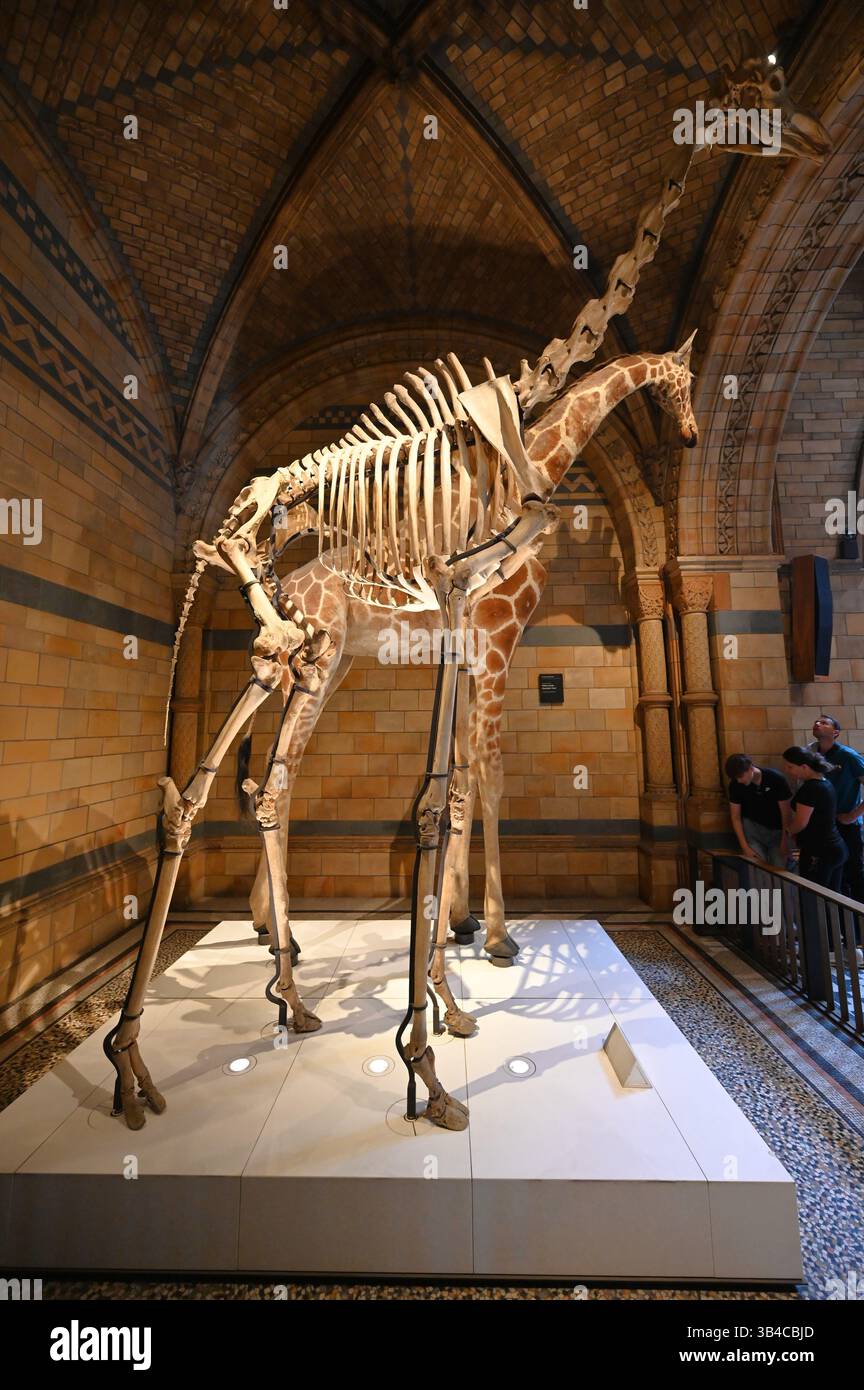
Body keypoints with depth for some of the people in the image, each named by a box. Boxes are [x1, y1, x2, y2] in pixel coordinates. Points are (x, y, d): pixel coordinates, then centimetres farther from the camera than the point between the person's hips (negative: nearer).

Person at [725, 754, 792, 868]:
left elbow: (786, 813, -11)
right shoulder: (735, 784, -14)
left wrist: (785, 841, -9)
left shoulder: (776, 779, -20)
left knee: (779, 868, -5)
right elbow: (736, 817, -6)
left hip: (777, 830, 0)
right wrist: (745, 847, -10)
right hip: (752, 825, 1)